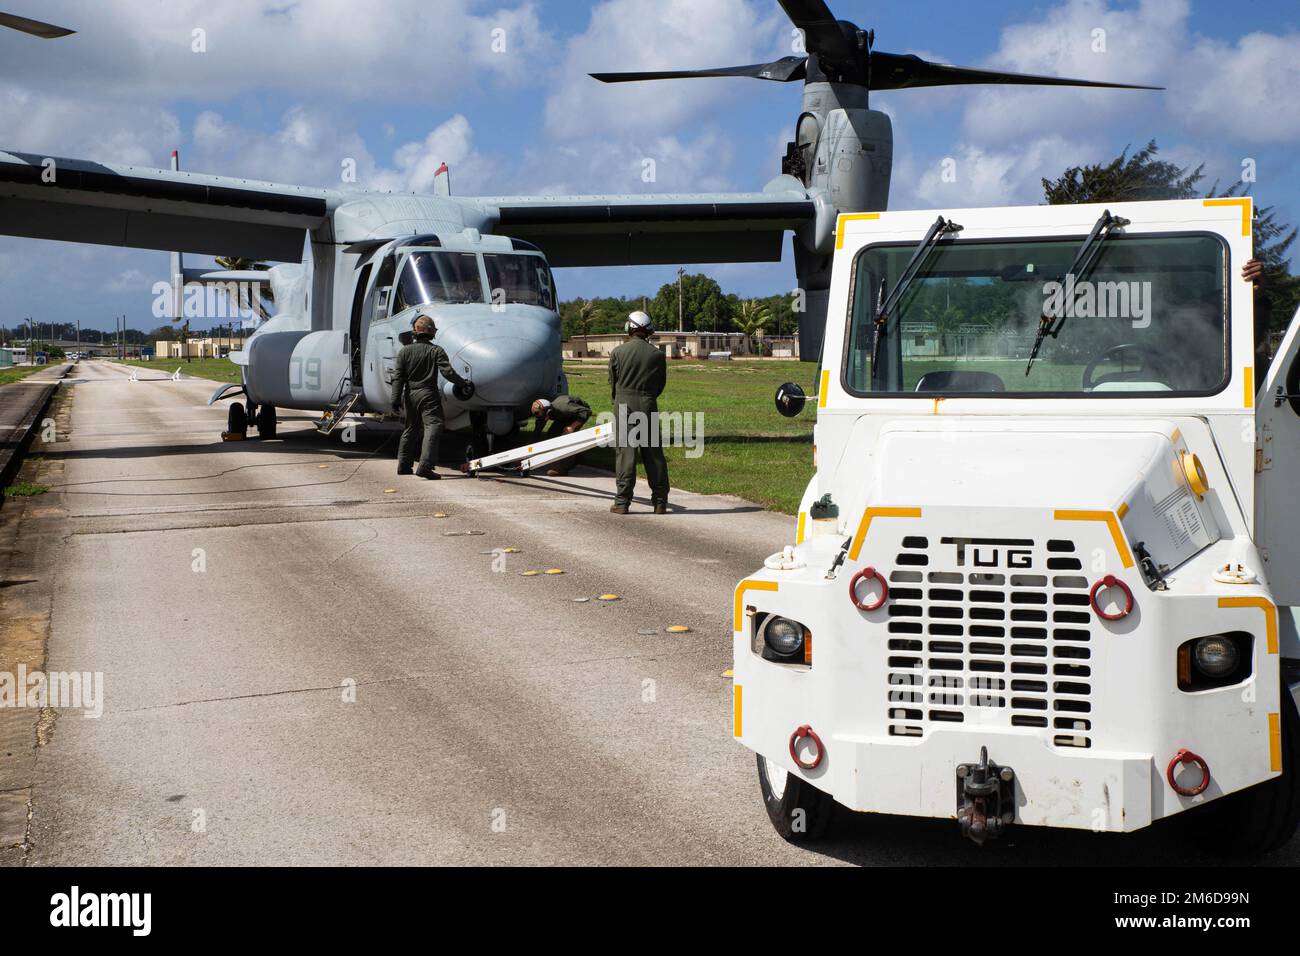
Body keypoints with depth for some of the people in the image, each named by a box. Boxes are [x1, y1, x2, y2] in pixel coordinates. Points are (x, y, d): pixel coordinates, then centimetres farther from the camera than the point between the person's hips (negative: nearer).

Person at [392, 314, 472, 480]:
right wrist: (465, 383, -2)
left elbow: (398, 377, 1)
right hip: (428, 395, -5)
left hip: (410, 395, 5)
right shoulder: (436, 351, -5)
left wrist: (396, 399, 2)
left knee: (411, 429, 18)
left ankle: (403, 465, 23)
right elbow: (447, 372, -12)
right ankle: (425, 465, -25)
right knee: (432, 427, -10)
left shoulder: (405, 351, 4)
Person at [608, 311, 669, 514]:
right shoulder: (657, 355, 1)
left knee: (625, 451, 0)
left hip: (624, 405, -1)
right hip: (649, 406, 1)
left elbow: (612, 383, 7)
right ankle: (660, 501, 9)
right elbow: (661, 384, 9)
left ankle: (622, 501, -3)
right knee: (653, 453, 6)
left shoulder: (618, 352, -1)